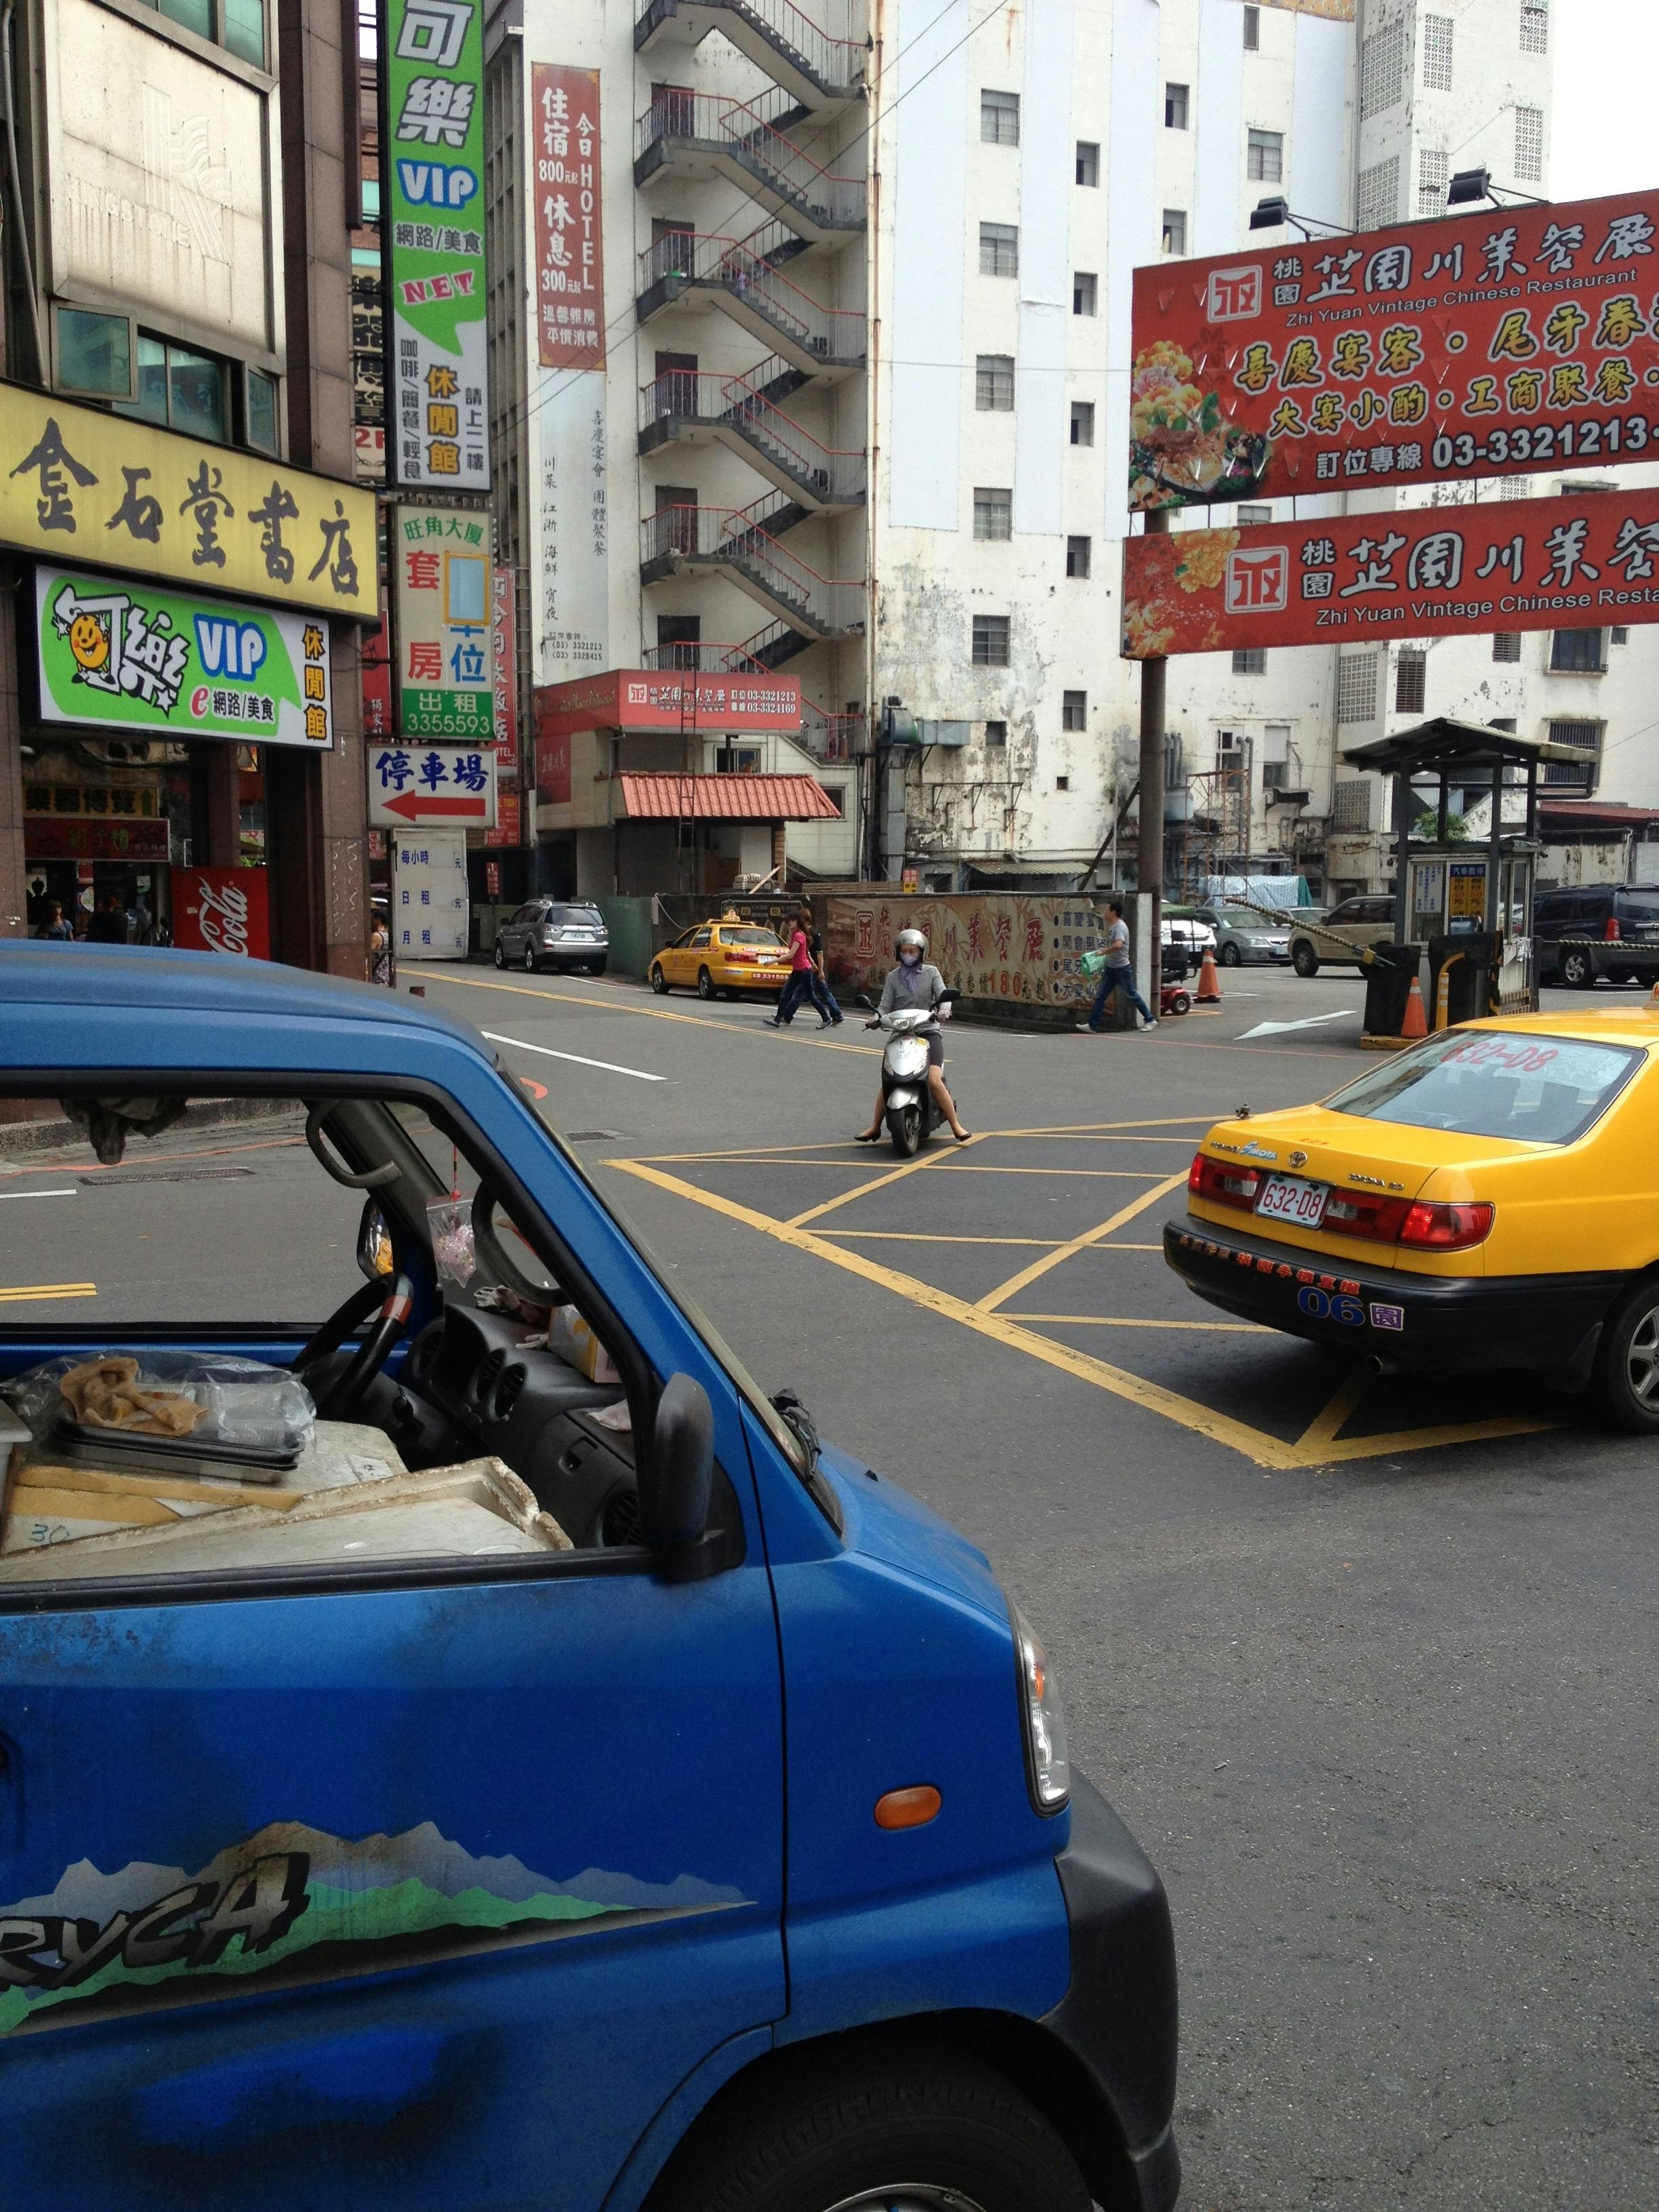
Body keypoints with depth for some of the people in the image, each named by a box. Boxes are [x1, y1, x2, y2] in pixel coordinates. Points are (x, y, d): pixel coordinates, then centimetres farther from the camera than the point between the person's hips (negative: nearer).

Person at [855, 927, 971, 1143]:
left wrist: (941, 1010, -25)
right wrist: (877, 1019, -16)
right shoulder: (894, 977, 12)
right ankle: (875, 1127, 4)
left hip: (928, 1030, -2)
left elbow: (943, 995, -2)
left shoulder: (931, 972, 8)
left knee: (934, 1080, -20)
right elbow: (886, 1004, 5)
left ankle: (956, 1127, -12)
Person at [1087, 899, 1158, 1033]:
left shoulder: (1120, 926, -19)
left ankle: (1150, 1020, 14)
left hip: (1122, 968, -9)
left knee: (1132, 995, 1)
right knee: (1100, 997, 4)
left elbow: (1118, 945, -34)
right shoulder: (1113, 926, 12)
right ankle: (1093, 1026, 4)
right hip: (1111, 968, 9)